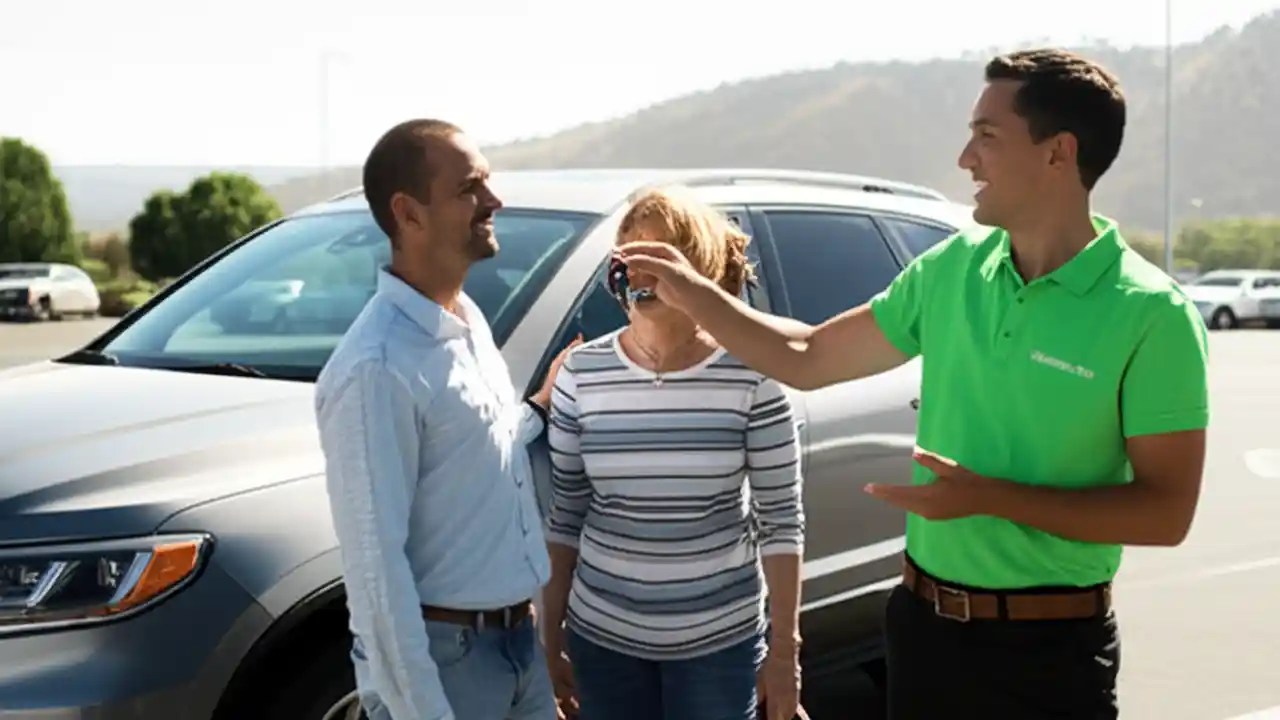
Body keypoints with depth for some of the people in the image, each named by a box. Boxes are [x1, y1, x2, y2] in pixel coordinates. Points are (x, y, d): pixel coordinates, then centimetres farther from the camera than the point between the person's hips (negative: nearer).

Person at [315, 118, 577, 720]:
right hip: (443, 656, -8)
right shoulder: (377, 367, -22)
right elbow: (376, 564, -23)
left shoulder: (468, 318, 6)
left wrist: (540, 408, 18)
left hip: (520, 639, 8)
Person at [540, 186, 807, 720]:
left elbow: (782, 521, -5)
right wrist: (551, 636, 5)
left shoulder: (749, 376, -11)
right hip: (603, 636, 2)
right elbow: (564, 514, 3)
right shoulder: (582, 375, -5)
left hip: (721, 639, -2)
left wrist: (784, 647, -4)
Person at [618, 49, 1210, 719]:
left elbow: (1166, 512, -15)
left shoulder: (1150, 314, -14)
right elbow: (806, 359, 12)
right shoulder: (950, 269, 2)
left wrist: (989, 497, -21)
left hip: (1049, 652, -5)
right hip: (922, 626, 5)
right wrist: (692, 293, 6)